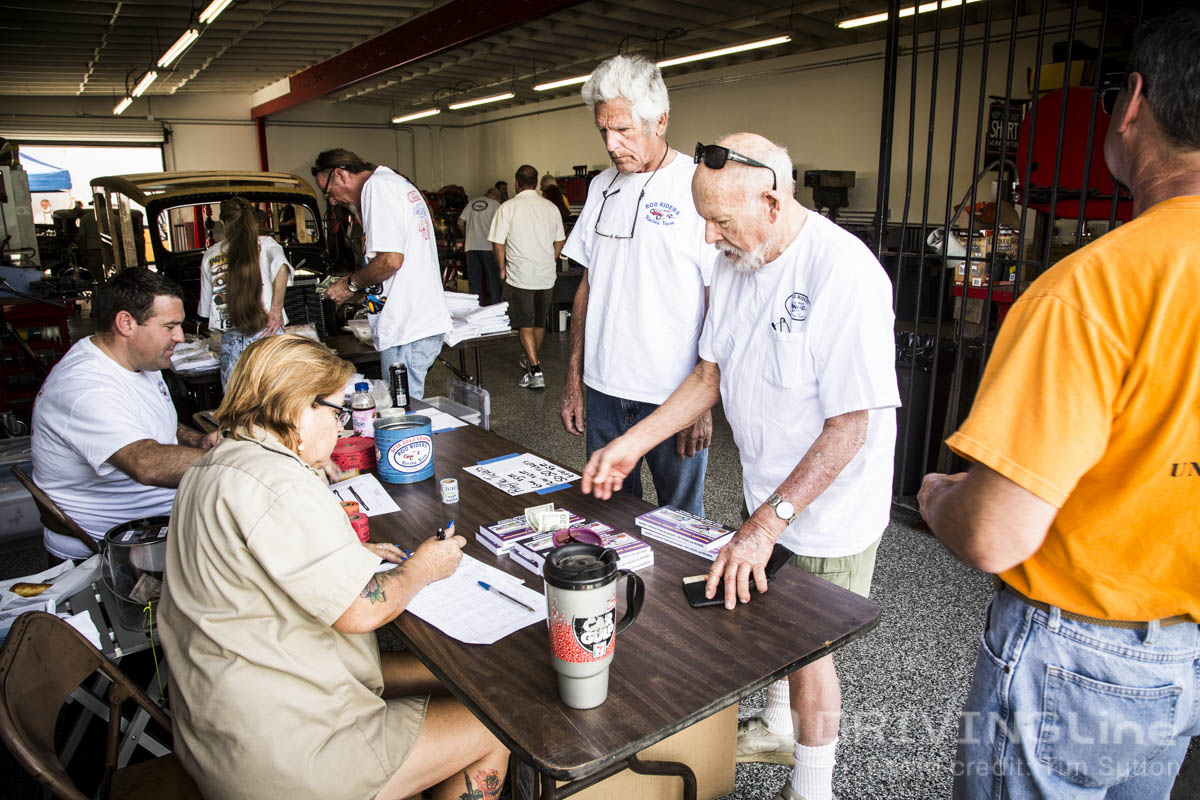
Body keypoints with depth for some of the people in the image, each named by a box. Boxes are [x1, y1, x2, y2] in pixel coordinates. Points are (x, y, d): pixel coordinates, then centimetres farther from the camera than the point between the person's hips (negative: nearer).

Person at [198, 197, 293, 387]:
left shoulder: (210, 255, 12)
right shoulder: (264, 245, 5)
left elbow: (205, 310, 16)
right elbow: (281, 266, -19)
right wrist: (276, 309, -14)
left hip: (230, 341, 2)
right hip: (266, 335, -2)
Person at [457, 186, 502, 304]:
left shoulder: (472, 203, 14)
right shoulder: (495, 204, 0)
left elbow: (460, 222, 12)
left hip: (471, 246, 4)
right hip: (488, 246, -4)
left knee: (474, 281, 7)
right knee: (493, 280, 5)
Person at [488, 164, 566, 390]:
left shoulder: (508, 208, -8)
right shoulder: (551, 207, 5)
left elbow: (498, 244, -9)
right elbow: (559, 241, 12)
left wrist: (502, 268, 6)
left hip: (520, 276, -4)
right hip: (547, 275, 4)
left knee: (525, 324, -1)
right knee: (540, 322, 18)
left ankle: (535, 372, -9)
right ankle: (532, 360, 35)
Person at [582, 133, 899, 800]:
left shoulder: (844, 274, -26)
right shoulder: (735, 261, -1)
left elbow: (850, 425, -26)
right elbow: (711, 373, 7)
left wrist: (769, 522, -27)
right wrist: (632, 443, 0)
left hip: (829, 511, -6)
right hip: (766, 494, 7)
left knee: (807, 649, 8)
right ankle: (779, 728, 50)